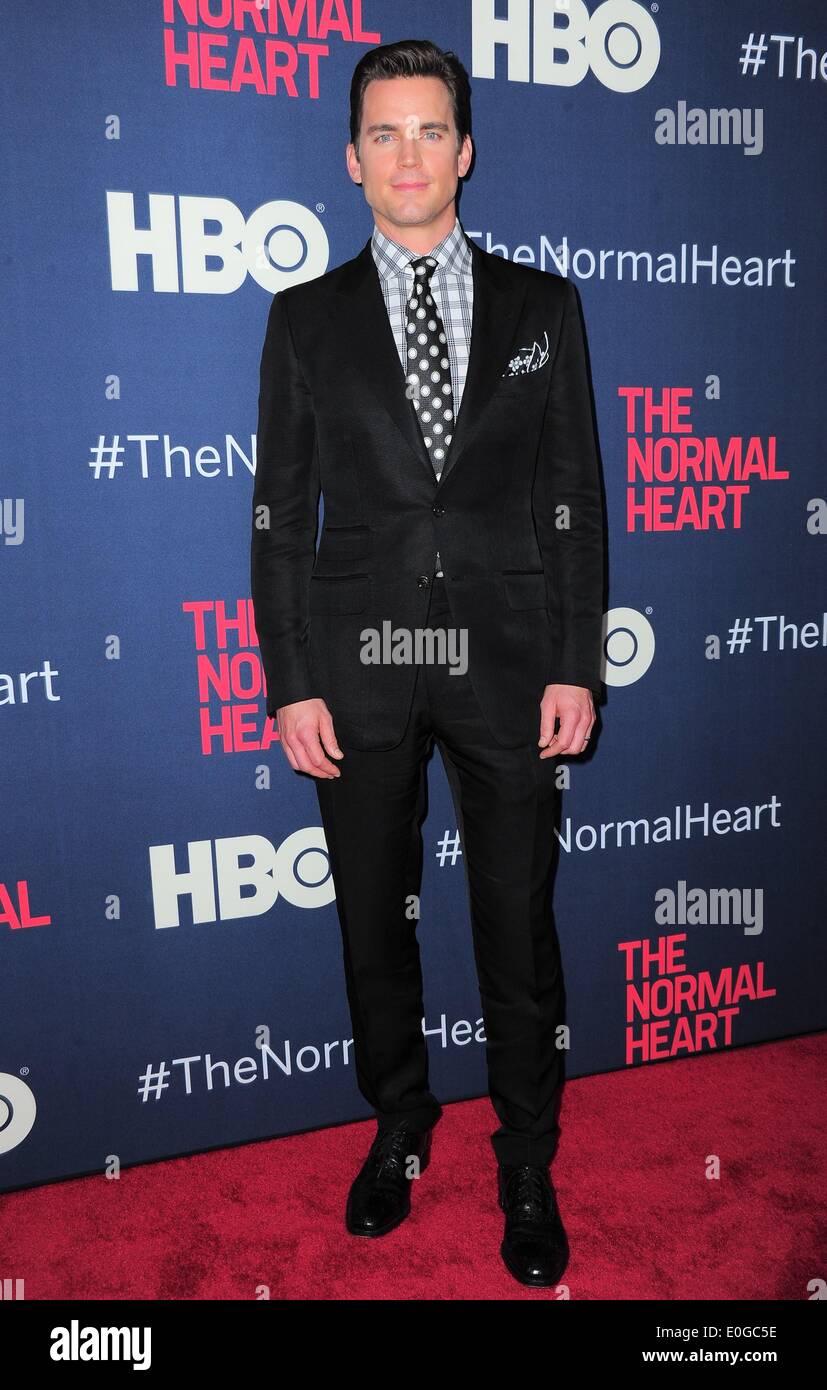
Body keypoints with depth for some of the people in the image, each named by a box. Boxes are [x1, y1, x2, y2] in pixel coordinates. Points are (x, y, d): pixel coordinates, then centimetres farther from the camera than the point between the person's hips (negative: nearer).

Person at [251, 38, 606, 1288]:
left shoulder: (541, 306, 8)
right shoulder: (307, 317, 7)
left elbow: (575, 497, 4)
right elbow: (281, 513, 3)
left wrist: (576, 665, -4)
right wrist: (292, 683, -4)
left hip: (507, 665, 0)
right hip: (359, 668, 1)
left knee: (520, 933, 8)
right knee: (374, 925, 13)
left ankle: (528, 1170, 30)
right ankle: (399, 1129, 37)